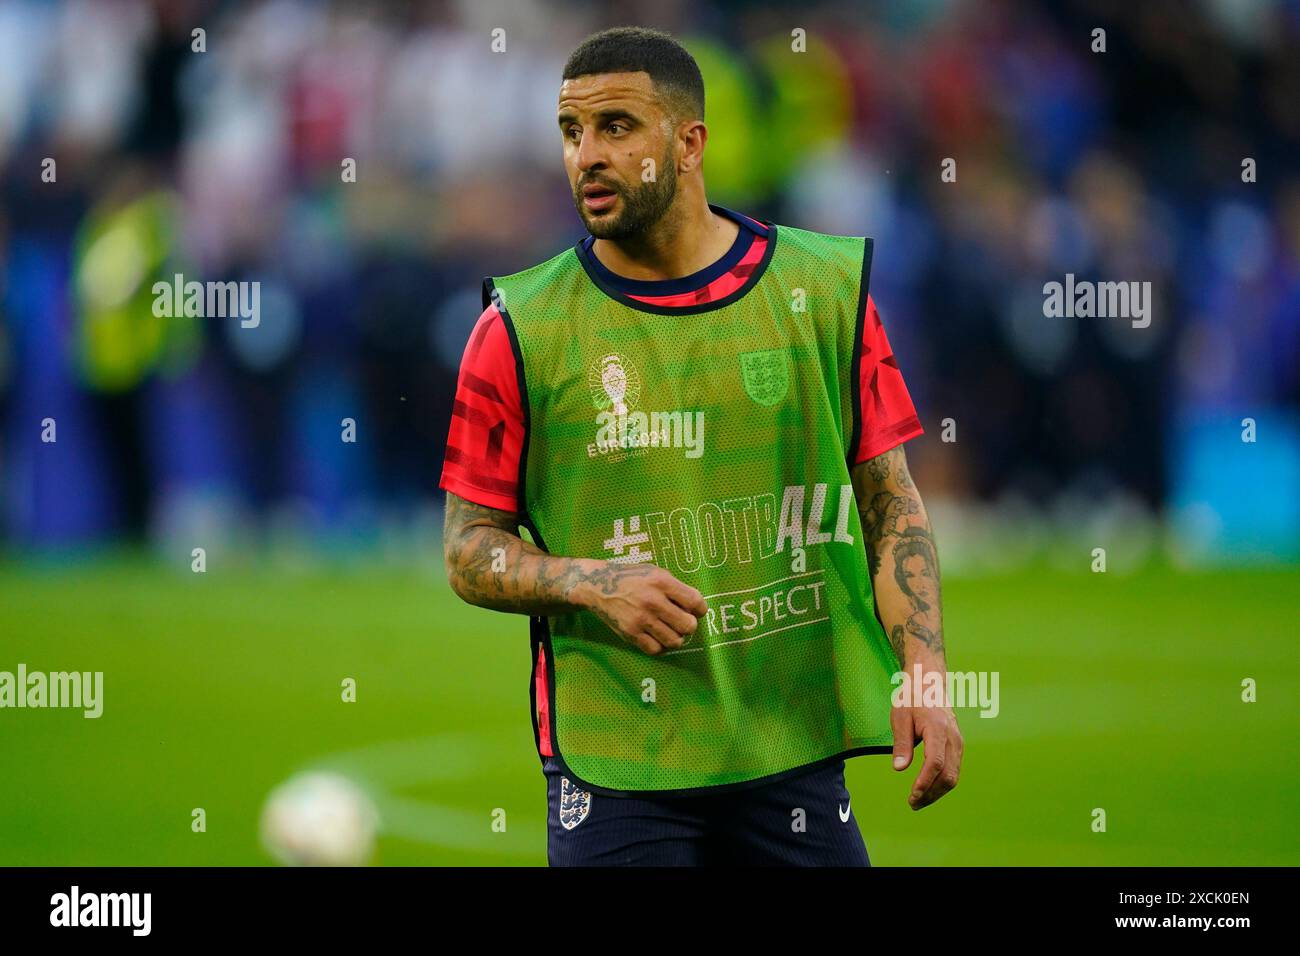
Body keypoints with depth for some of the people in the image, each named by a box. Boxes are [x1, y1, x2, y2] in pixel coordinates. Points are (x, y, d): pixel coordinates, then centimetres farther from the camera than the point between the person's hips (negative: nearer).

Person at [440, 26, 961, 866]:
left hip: (793, 756, 1)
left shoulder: (826, 288, 3)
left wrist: (924, 672, -6)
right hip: (612, 766, -1)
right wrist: (595, 585, -15)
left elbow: (891, 504, 6)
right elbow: (470, 550, 3)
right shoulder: (523, 328, -1)